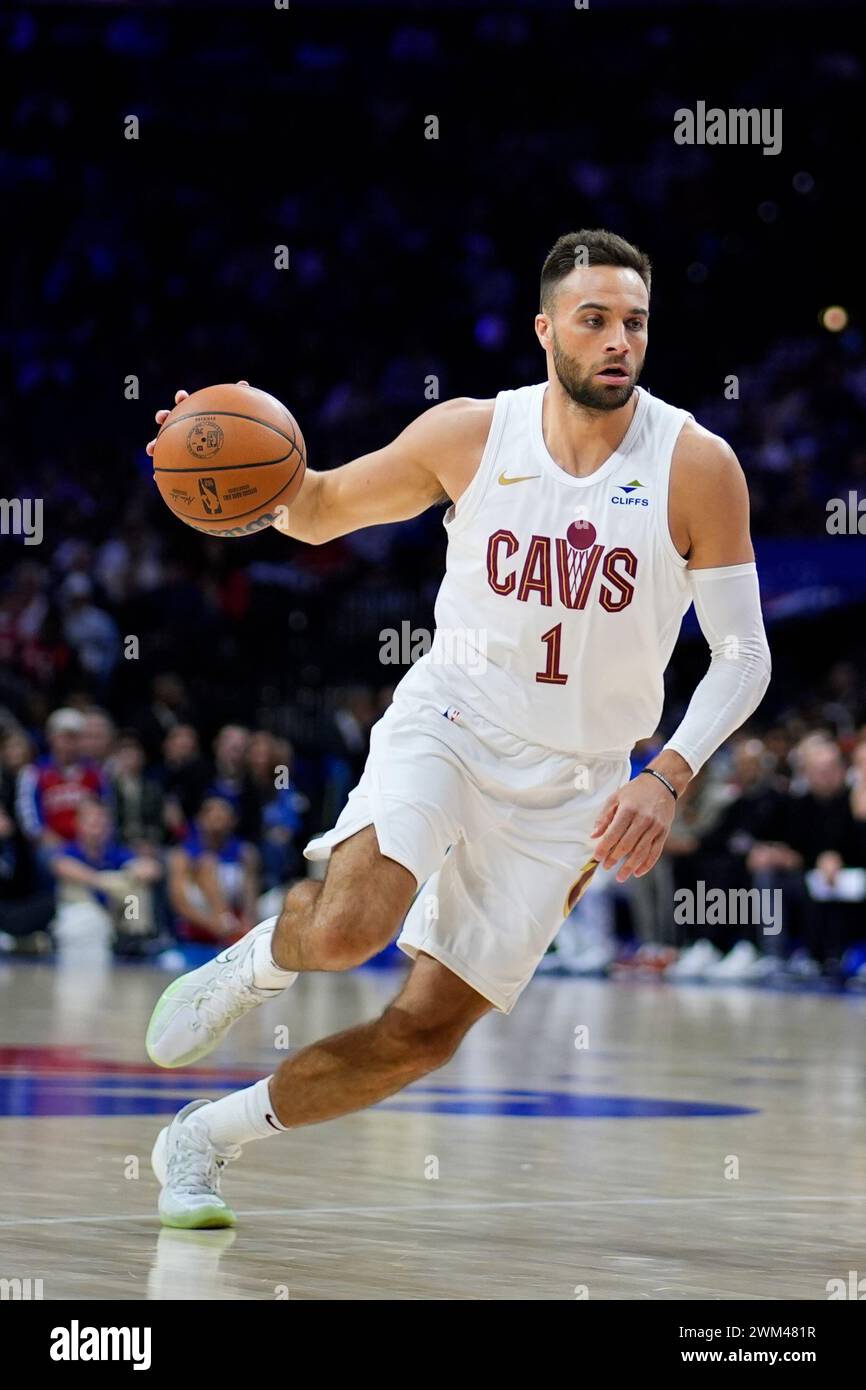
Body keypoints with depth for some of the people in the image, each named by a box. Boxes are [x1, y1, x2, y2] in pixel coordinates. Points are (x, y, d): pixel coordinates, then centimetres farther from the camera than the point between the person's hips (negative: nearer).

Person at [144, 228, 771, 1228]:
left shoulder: (697, 467, -10)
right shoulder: (471, 435, -5)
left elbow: (743, 655, -6)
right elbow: (319, 512, 9)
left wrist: (667, 778, -22)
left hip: (573, 784, 1)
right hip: (450, 720, -1)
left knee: (426, 1031, -1)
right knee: (348, 928, -31)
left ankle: (205, 1137, 19)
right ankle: (252, 964, 5)